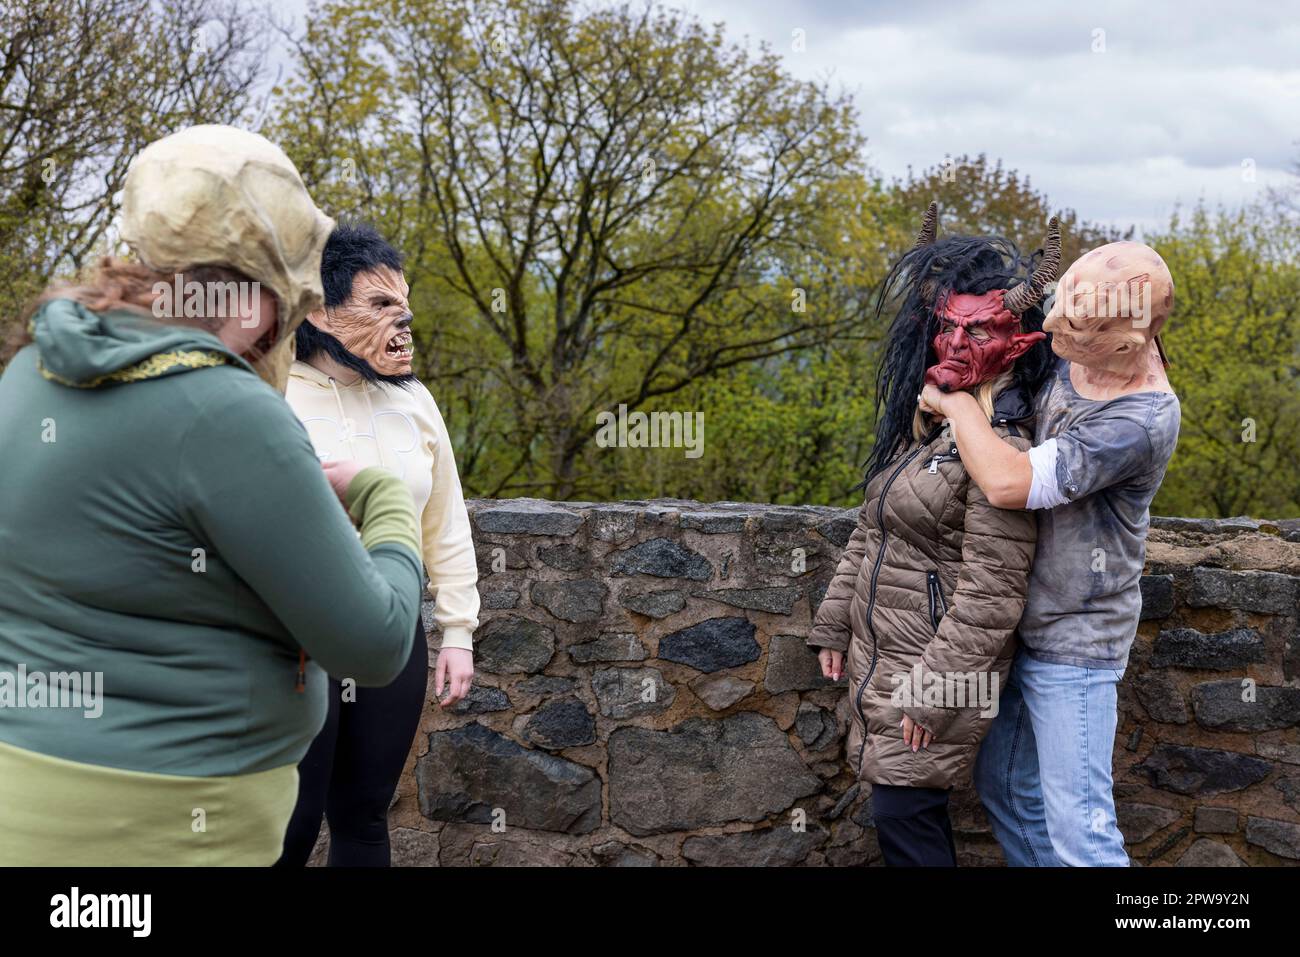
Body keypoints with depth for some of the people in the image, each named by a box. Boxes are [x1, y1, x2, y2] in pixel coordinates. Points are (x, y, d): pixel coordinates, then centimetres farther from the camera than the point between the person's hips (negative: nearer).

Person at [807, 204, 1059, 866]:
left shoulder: (1000, 447, -18)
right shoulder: (922, 426, 10)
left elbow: (990, 593, -20)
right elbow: (867, 534, 16)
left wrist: (936, 690, -19)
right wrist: (835, 625, 15)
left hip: (941, 665, -8)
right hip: (881, 656, 8)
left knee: (905, 816, -3)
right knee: (903, 811, 15)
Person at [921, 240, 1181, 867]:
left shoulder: (1143, 422, -27)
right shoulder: (1063, 357, -5)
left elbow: (1008, 483, -32)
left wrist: (953, 401, -18)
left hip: (1072, 643, -8)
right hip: (1018, 621, 8)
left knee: (1078, 829, -4)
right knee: (1005, 785, 21)